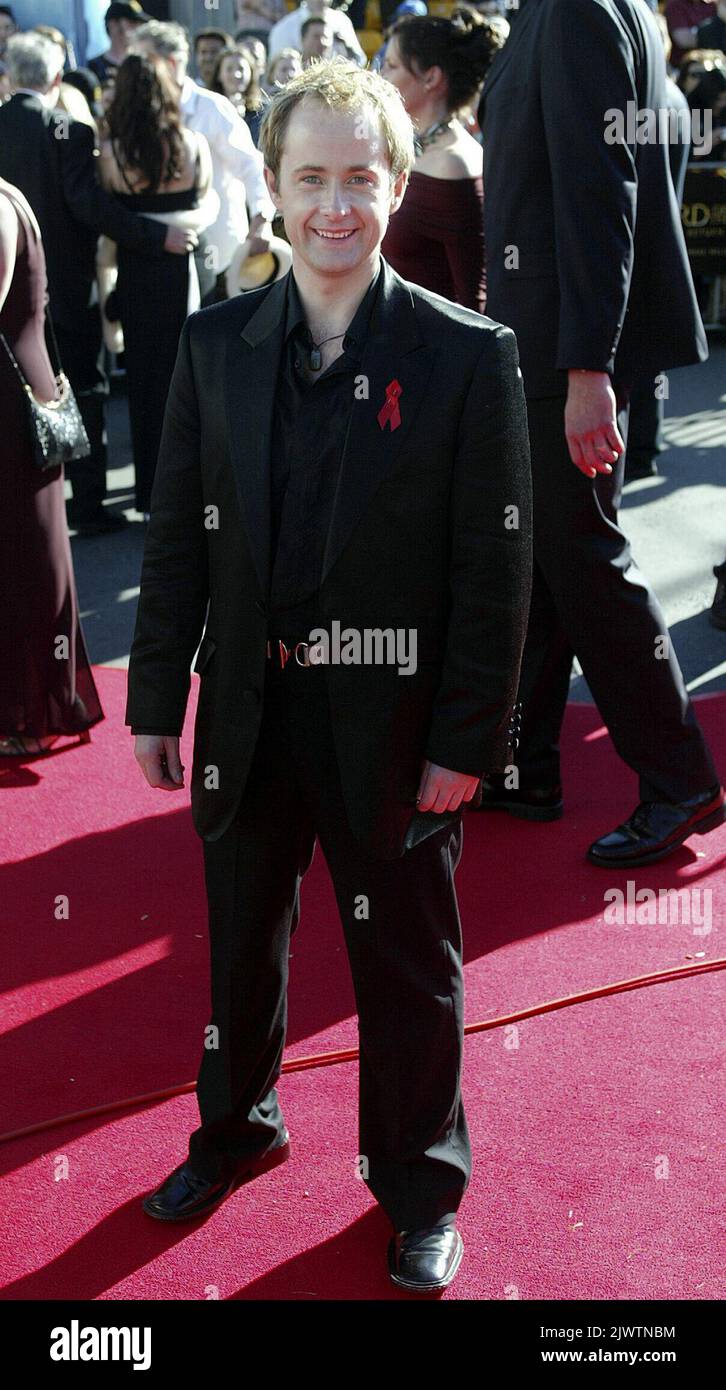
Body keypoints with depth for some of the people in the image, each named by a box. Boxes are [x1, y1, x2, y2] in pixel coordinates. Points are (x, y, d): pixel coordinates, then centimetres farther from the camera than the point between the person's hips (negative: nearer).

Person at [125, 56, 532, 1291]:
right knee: (240, 940, 21)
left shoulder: (468, 354, -9)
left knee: (407, 962, 11)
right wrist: (155, 702, 4)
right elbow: (177, 538, 5)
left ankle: (420, 1188, 32)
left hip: (392, 723, -3)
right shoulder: (214, 345, 1)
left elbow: (494, 567, -9)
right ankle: (235, 1128, 45)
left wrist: (467, 738, -11)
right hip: (247, 711, 3)